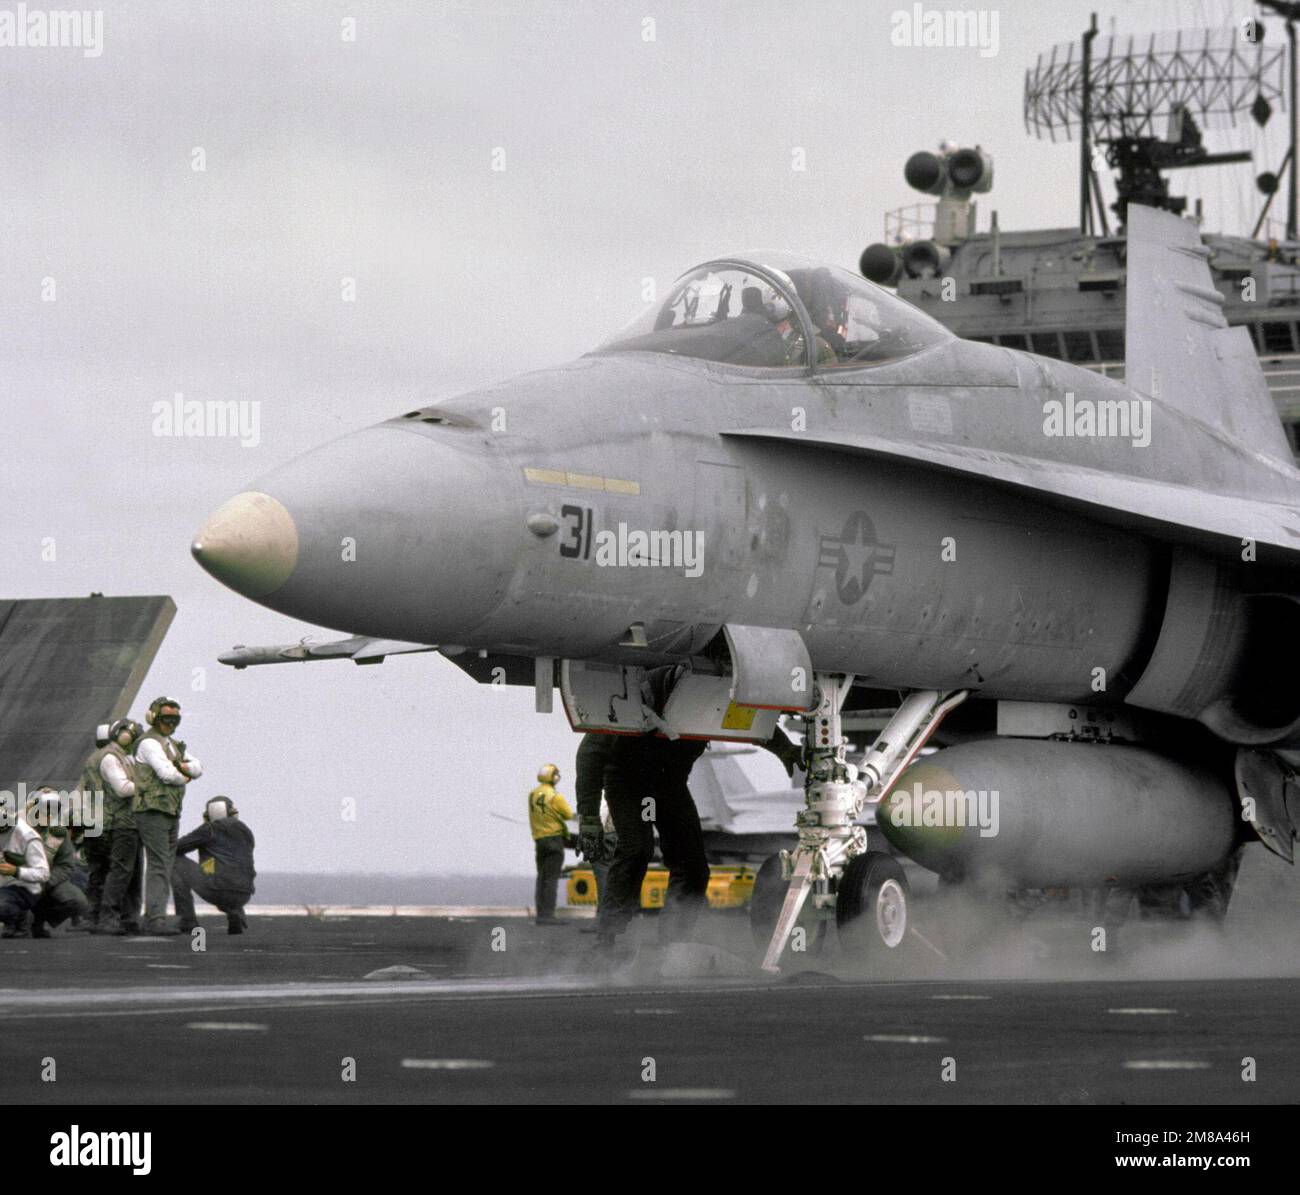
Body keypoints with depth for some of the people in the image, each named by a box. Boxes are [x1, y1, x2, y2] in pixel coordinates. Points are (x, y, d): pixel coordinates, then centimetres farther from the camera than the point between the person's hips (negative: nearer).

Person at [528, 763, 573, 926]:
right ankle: (548, 914, -11)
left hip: (538, 838, 7)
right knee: (551, 878, -7)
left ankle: (541, 913, 13)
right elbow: (569, 815, -6)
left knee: (542, 877, 12)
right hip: (554, 838, -7)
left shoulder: (532, 795, 6)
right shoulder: (555, 797, -16)